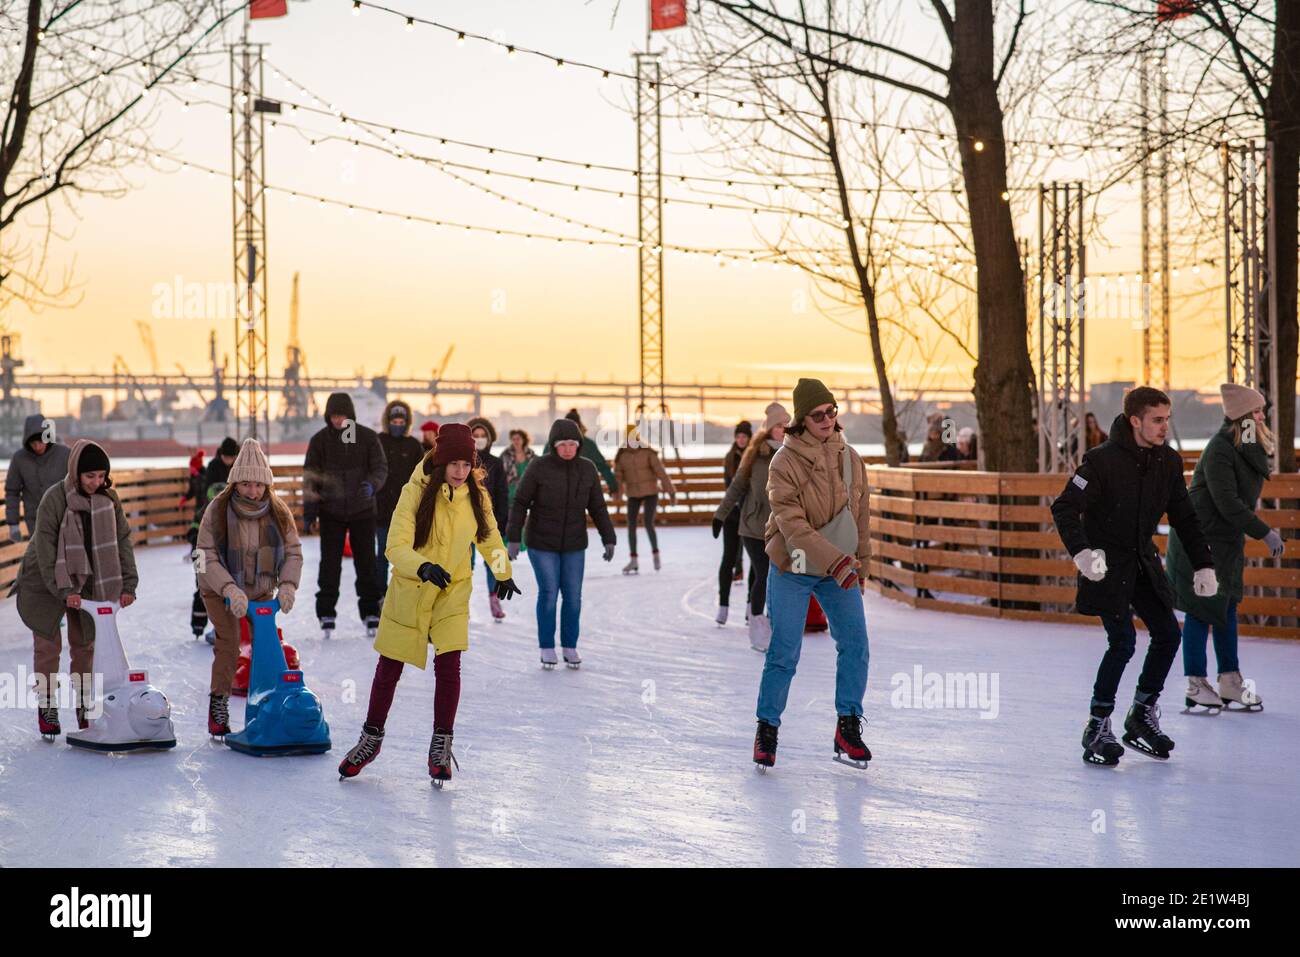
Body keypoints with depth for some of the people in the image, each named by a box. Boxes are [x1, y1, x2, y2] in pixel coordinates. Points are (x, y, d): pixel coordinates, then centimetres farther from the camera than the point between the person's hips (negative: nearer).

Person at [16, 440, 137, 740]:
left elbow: (122, 540, -4)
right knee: (48, 645, -1)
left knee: (84, 644, 8)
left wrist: (128, 583, -13)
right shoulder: (54, 498, -21)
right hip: (46, 581, -4)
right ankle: (47, 709, 10)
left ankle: (84, 707, 18)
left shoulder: (108, 498, -8)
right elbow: (45, 548, -22)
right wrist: (63, 590, -29)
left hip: (87, 581, 4)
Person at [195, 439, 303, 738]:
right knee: (229, 643, -14)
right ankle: (219, 704, -1)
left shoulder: (278, 512, -11)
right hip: (220, 590, -3)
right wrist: (230, 589, -35)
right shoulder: (217, 511, -20)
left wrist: (287, 585, -26)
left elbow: (293, 553, -8)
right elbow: (207, 558, -22)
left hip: (261, 591, 3)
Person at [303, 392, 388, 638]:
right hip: (331, 512, 0)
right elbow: (310, 477, 2)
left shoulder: (367, 437, -3)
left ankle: (371, 613, 12)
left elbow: (380, 467, -3)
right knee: (330, 564, -1)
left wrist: (371, 484, -25)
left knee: (366, 563, 4)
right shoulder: (320, 440, -1)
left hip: (362, 510, 0)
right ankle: (326, 613, 7)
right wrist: (309, 512, -3)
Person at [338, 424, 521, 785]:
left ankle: (441, 745, 4)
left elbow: (489, 539, 13)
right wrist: (424, 567, -42)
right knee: (389, 669, 8)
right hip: (408, 592, -2)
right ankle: (371, 738, 29)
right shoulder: (415, 492, -18)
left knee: (448, 665, -11)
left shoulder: (476, 495, -6)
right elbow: (396, 547, -24)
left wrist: (504, 575, 26)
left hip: (453, 593, 2)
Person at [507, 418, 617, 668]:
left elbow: (597, 508, 3)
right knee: (548, 594, -3)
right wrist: (513, 538, -13)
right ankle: (547, 648, 13)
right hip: (542, 543, -3)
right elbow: (520, 503, -9)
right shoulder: (539, 467, -13)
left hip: (574, 544, 3)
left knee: (573, 596, 3)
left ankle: (570, 647, 19)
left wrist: (609, 540, -2)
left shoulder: (587, 469, -4)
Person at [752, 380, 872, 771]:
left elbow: (860, 515, 12)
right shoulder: (784, 462, -15)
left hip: (840, 568, 4)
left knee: (855, 645, -3)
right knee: (784, 653, -2)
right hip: (793, 570, -4)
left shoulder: (850, 457, 2)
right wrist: (835, 561, -29)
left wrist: (859, 564, 15)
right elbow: (792, 525, -22)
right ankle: (767, 728, 15)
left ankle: (848, 728, 9)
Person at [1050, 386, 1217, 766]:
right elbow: (1064, 508, -20)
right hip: (1106, 562, -7)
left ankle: (1142, 714, 20)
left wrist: (1203, 565, 6)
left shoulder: (1169, 461, 0)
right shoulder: (1102, 460, -19)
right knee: (1123, 641, -13)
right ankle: (1097, 727, 0)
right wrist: (1080, 551, -34)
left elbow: (1184, 517, 10)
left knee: (1167, 634, 2)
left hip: (1143, 561, 7)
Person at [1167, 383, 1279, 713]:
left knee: (1227, 608, 12)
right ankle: (1196, 687, 4)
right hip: (1199, 538, -9)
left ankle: (1230, 684, 20)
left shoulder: (1252, 448, 6)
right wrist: (1265, 533, -21)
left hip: (1227, 540, 9)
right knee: (1201, 610, -3)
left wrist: (1241, 542, 16)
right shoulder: (1220, 450, -21)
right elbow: (1227, 503, -24)